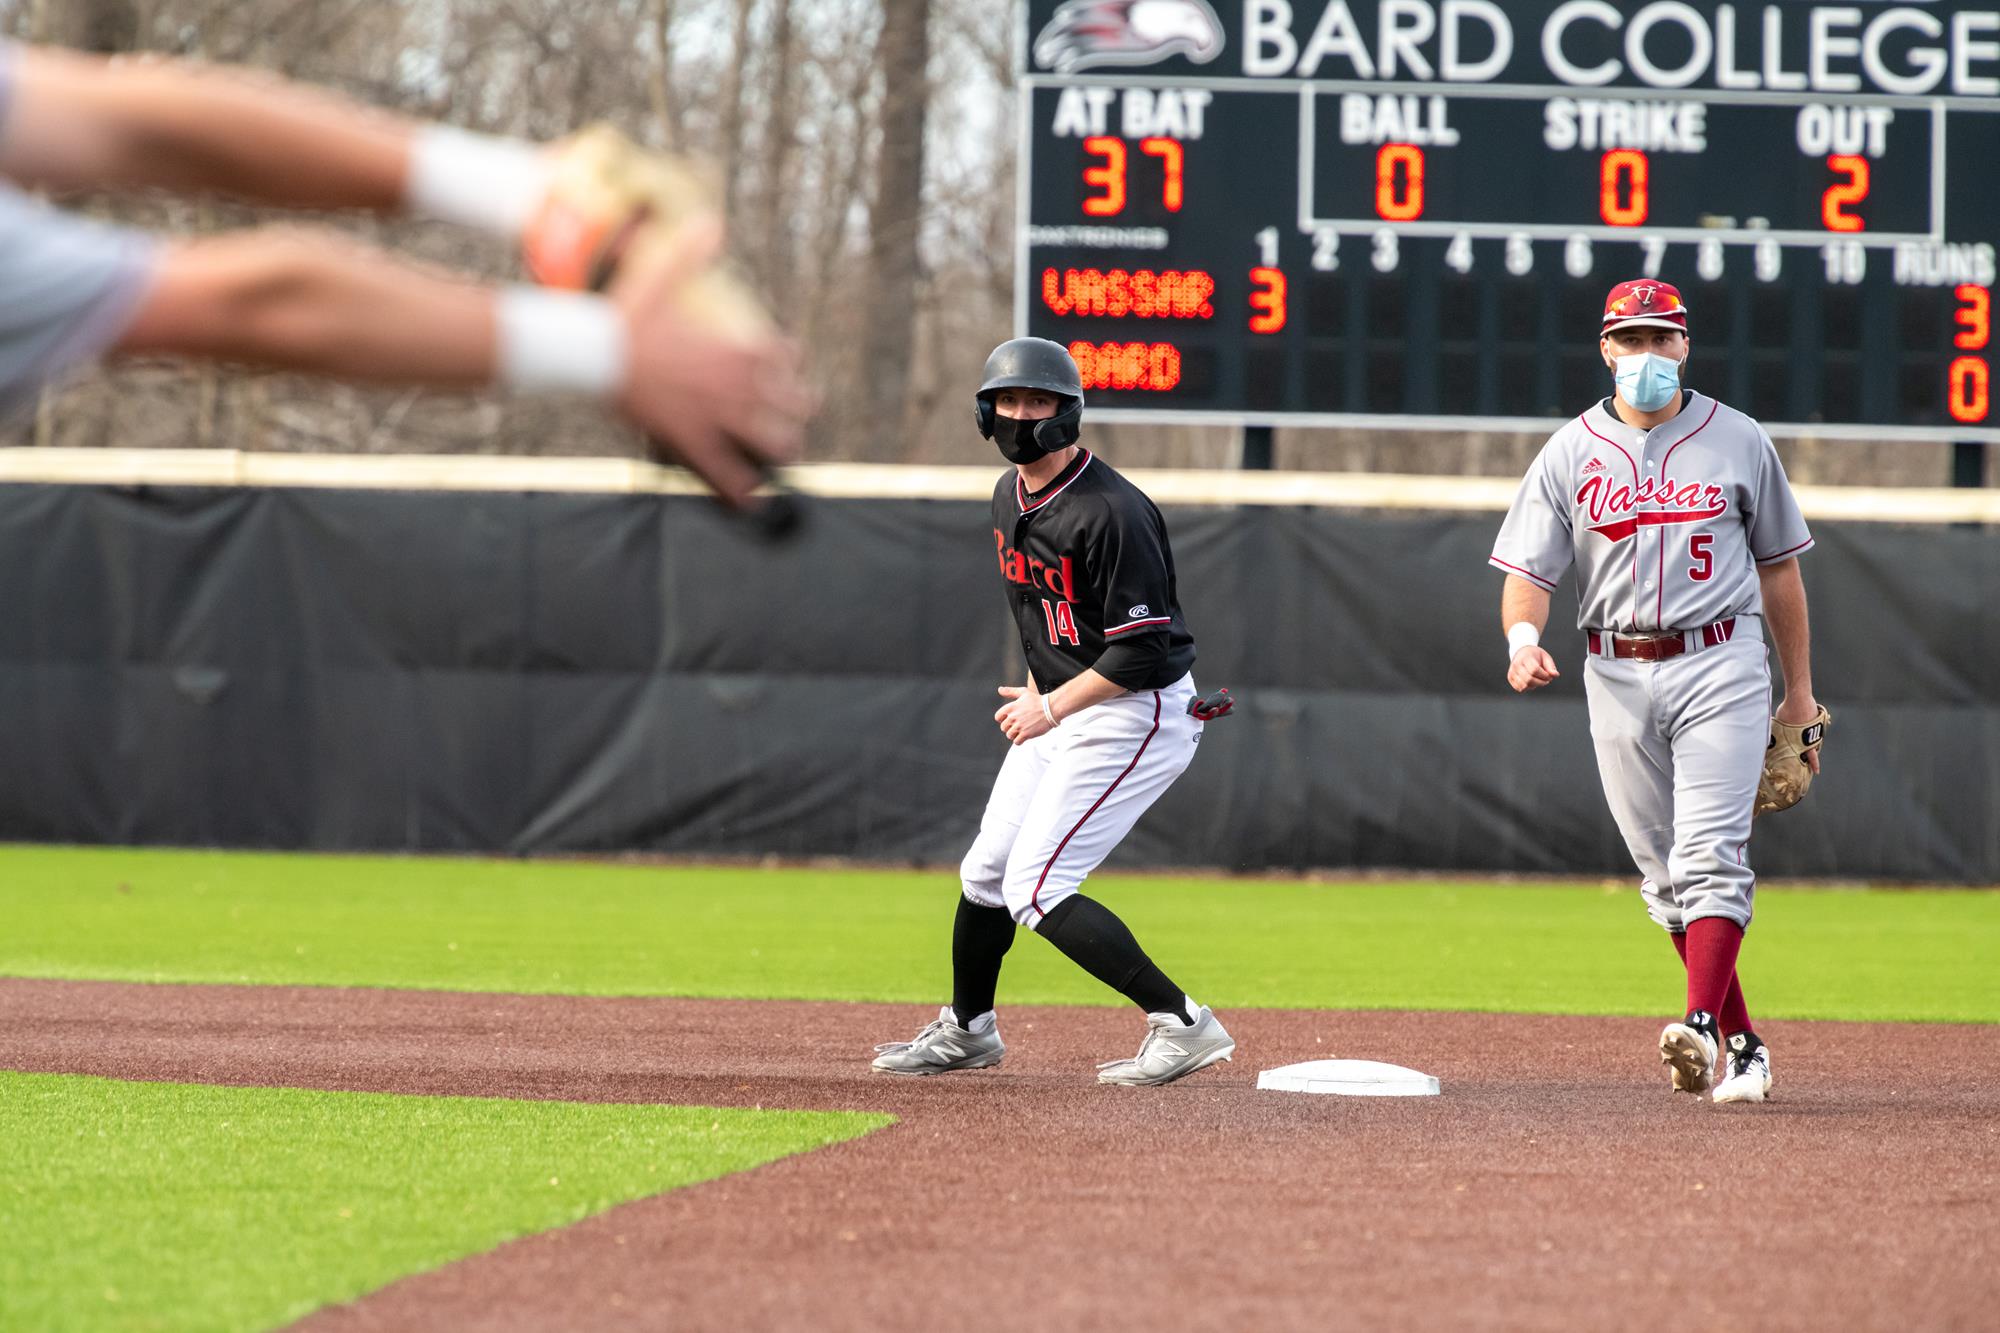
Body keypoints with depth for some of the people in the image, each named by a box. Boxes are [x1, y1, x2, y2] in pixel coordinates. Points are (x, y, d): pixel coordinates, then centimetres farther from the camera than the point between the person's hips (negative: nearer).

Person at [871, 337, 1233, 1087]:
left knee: (1036, 889, -16)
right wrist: (1035, 690, 13)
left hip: (1134, 713, -9)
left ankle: (1182, 1025, -15)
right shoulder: (1010, 498, 6)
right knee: (986, 872, 15)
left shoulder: (1111, 513, -23)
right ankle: (967, 1030, 36)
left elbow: (1143, 648, -24)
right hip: (1056, 708, 9)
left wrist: (1052, 708, -19)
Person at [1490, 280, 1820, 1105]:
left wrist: (1801, 693, 13)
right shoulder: (1569, 454, 5)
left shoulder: (1738, 442, 6)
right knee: (1664, 877, 5)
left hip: (1721, 668, -2)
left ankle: (1702, 1028, -28)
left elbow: (1777, 567, 13)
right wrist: (1523, 635, -22)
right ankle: (1743, 1045, 14)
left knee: (1708, 857, -17)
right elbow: (1527, 572, 1)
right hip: (1617, 679, 2)